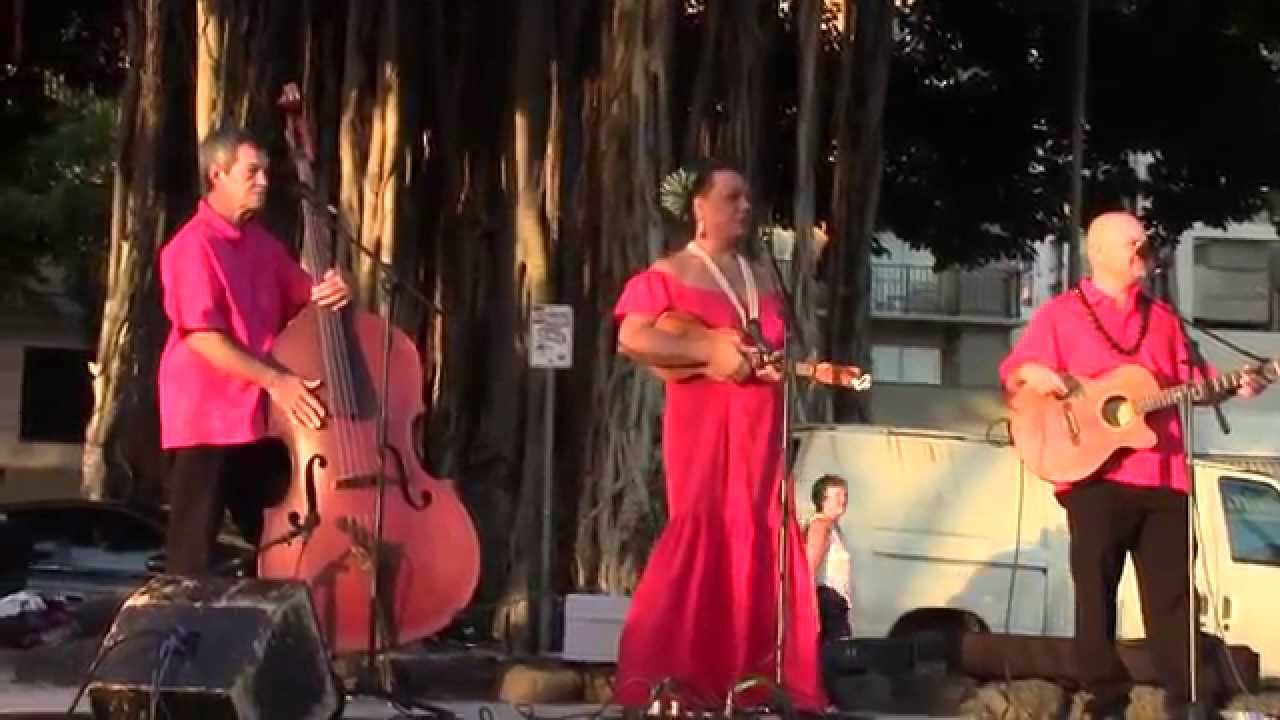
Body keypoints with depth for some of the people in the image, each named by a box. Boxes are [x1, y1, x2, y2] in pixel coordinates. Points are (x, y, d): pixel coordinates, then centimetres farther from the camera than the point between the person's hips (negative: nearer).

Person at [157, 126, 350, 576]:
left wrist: (328, 294, -6)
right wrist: (274, 380, -24)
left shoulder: (264, 244, 11)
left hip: (258, 415, 8)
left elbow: (300, 302, 19)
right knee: (192, 556, -2)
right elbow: (202, 337, -19)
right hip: (206, 417, -8)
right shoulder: (193, 246, -12)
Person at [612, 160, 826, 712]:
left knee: (764, 539, 2)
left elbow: (781, 350, 27)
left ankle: (752, 674, 6)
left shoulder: (762, 279, 21)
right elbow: (632, 338, -12)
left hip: (759, 429, 7)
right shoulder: (670, 273, -1)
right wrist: (709, 350, -17)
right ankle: (666, 675, -12)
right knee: (702, 534, -14)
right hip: (704, 424, -7)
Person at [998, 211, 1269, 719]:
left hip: (1163, 477, 4)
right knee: (1096, 594, -3)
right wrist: (1031, 373, -20)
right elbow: (1012, 375, 2)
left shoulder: (1161, 317, 18)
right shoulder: (1061, 314, 5)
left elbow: (1188, 382, 19)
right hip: (1095, 475, -4)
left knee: (1171, 595, 3)